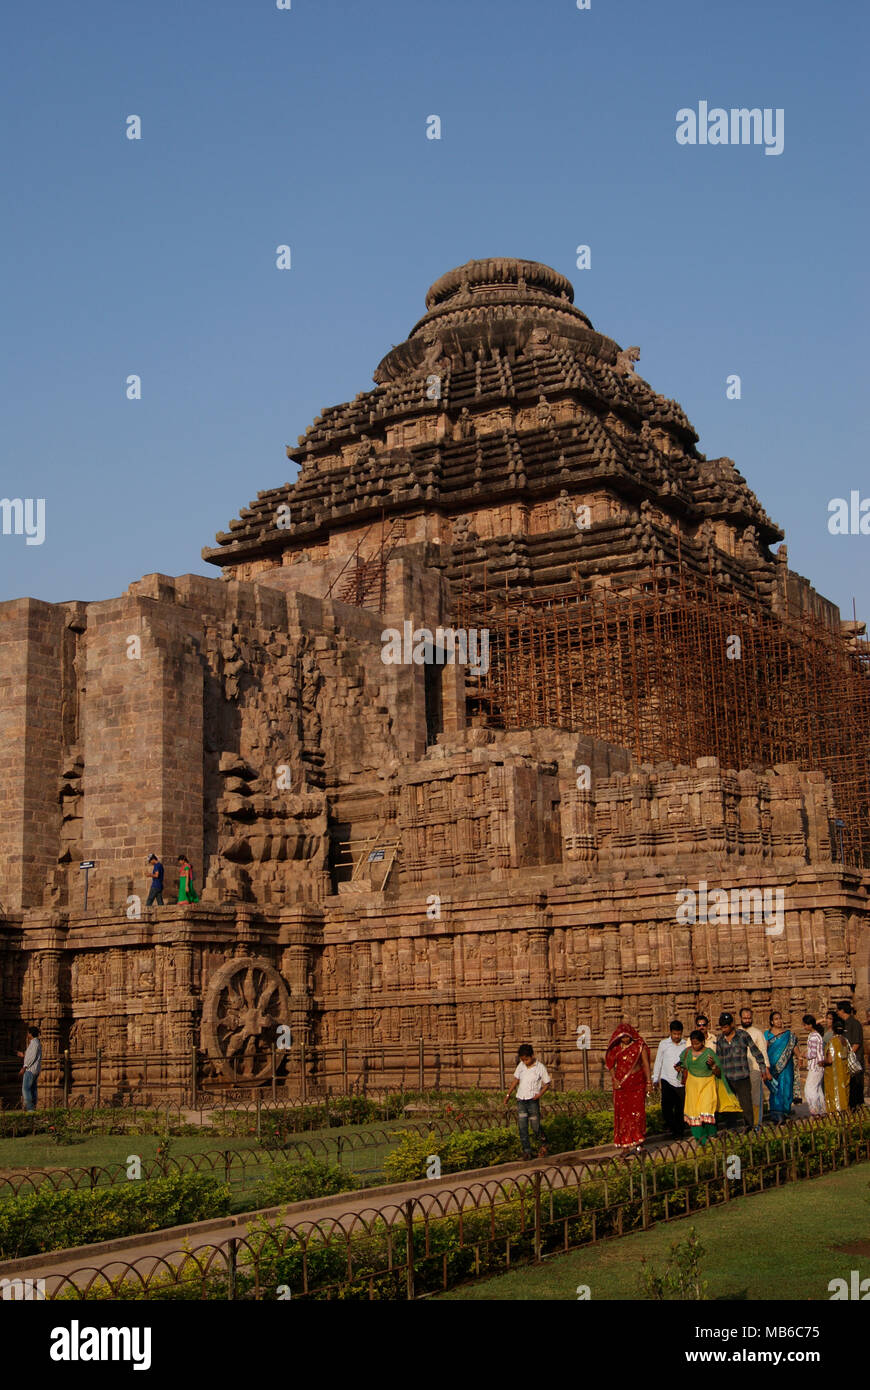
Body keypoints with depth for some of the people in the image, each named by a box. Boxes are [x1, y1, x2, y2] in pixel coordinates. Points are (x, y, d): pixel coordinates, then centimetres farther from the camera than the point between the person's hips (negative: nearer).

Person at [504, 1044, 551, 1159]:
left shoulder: (540, 1067, -6)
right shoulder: (521, 1066, 5)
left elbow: (547, 1084, 0)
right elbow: (516, 1080, 16)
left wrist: (540, 1093, -16)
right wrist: (508, 1095, 14)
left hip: (533, 1101, -3)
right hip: (521, 1100, 3)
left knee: (536, 1126, 2)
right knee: (522, 1127, -2)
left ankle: (540, 1144, 29)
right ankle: (527, 1150, 1)